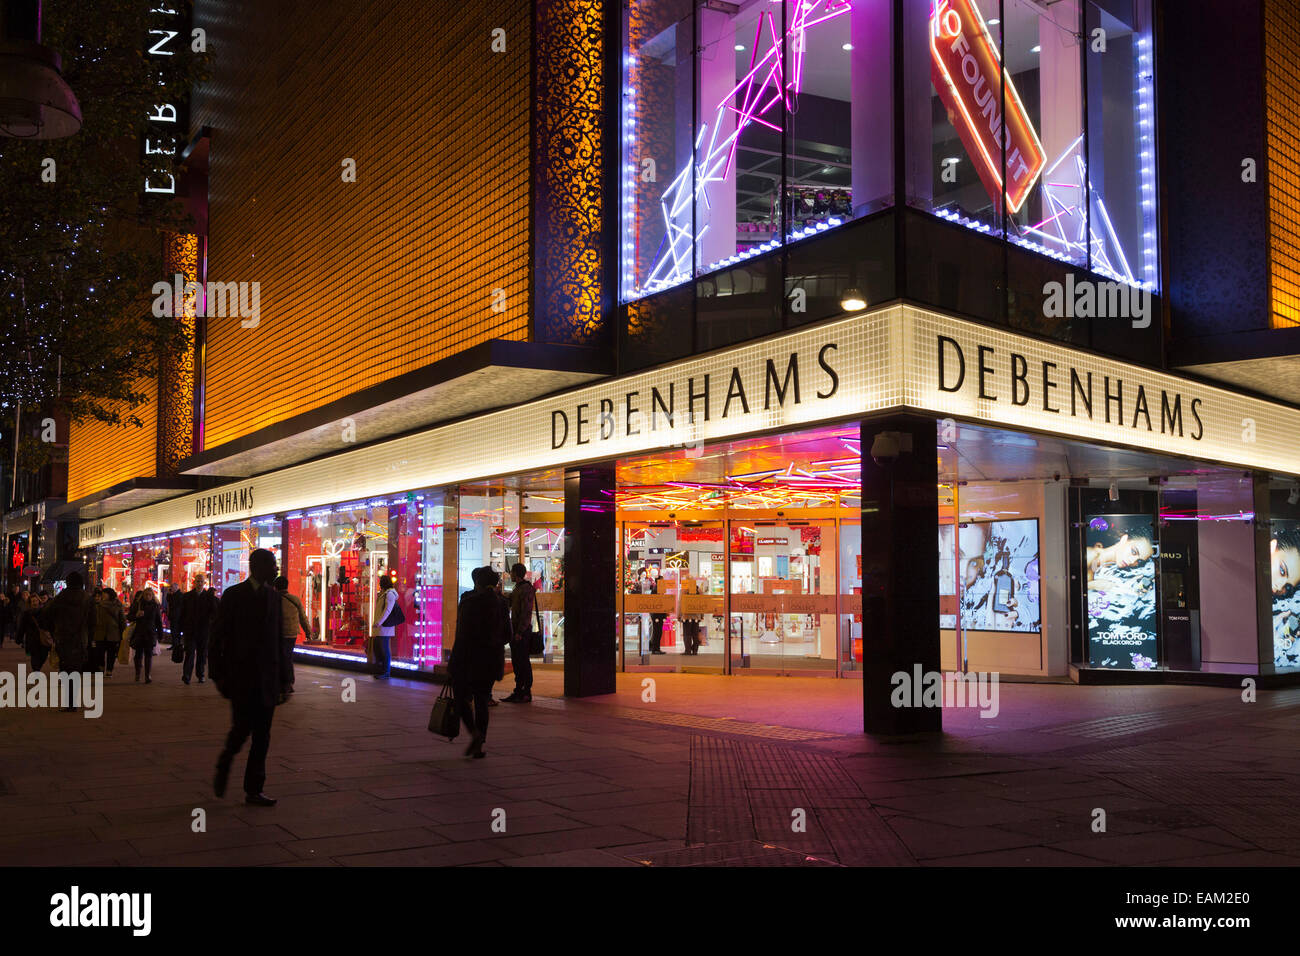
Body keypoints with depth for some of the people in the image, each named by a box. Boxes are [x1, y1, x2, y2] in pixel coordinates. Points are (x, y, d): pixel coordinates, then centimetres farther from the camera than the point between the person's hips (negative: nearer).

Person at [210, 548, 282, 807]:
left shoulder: (274, 595, 10)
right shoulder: (233, 595, -4)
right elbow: (217, 637, -3)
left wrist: (281, 674, 9)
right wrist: (219, 674, -8)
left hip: (267, 678, 4)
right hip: (241, 676, -4)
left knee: (262, 736, 4)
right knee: (242, 727, -7)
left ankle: (254, 790, 10)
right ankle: (224, 765, 24)